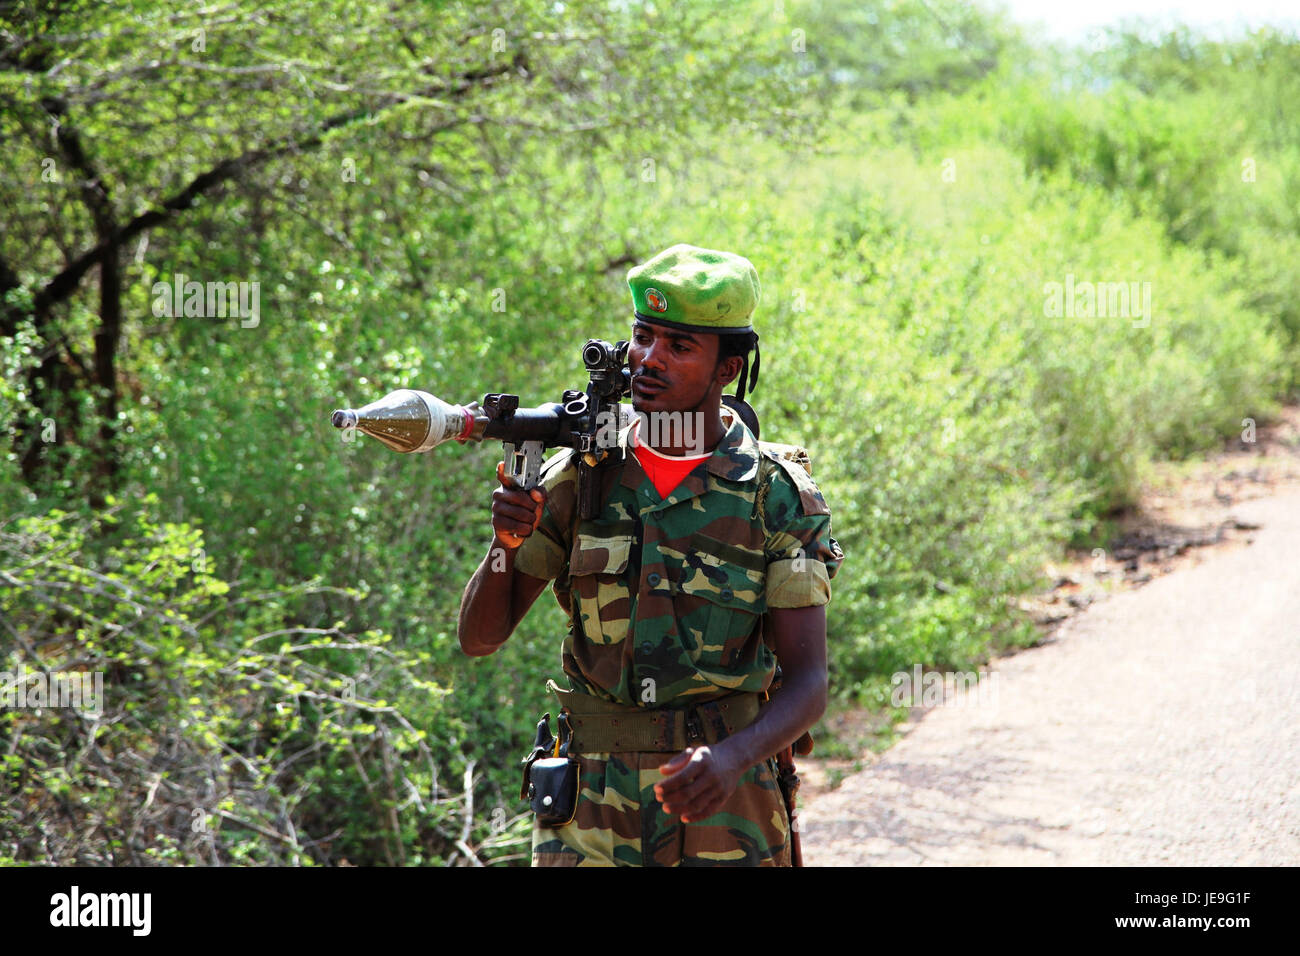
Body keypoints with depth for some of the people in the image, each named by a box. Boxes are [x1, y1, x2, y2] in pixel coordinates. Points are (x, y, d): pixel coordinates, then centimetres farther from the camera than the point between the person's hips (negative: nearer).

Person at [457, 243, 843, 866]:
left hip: (726, 823, -1)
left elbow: (807, 684, -9)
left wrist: (732, 758, -28)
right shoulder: (577, 476, 2)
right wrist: (506, 541, -16)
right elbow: (479, 638, 3)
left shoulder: (780, 498, -5)